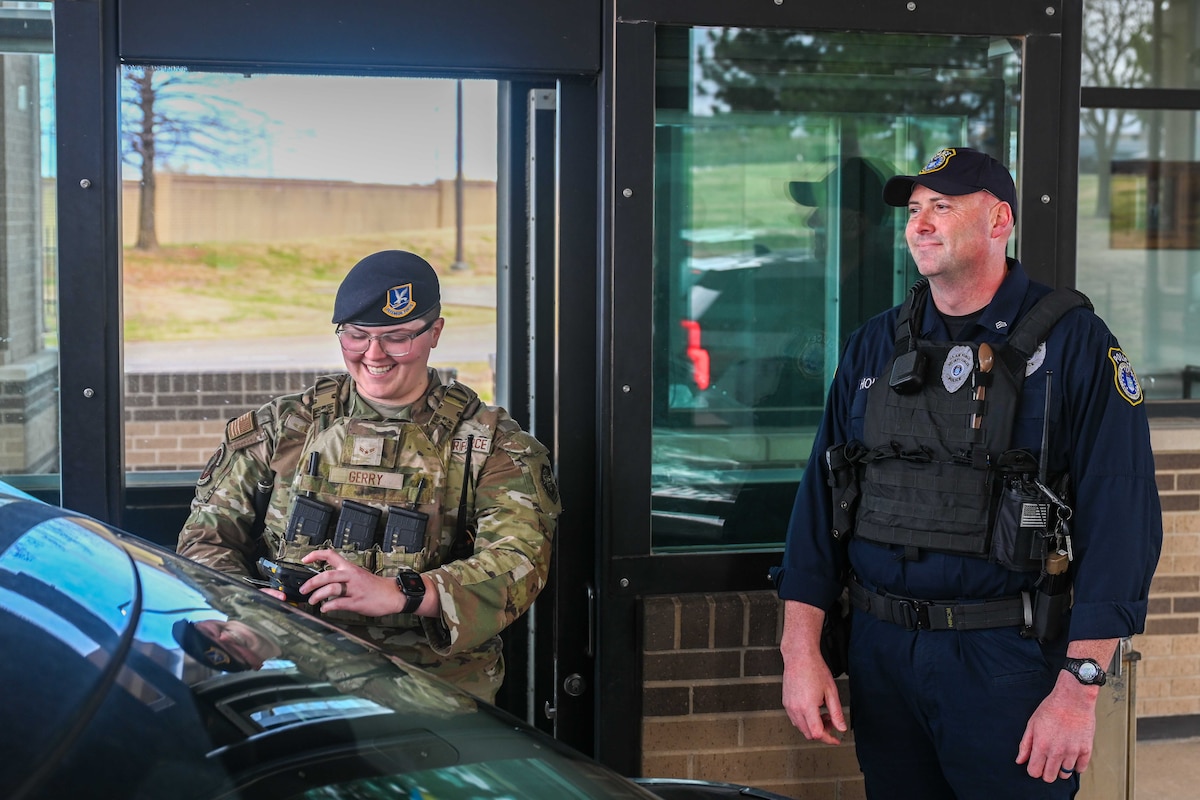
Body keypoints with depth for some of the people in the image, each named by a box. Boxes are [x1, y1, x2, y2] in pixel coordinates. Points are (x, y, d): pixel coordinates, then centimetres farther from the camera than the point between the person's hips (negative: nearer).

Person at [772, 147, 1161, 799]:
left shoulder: (1072, 342, -7)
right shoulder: (874, 347, 8)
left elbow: (1122, 519, -13)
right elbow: (819, 499, 8)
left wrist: (1080, 687, -18)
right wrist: (800, 652, 1)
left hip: (1008, 658, -4)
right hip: (880, 655, 5)